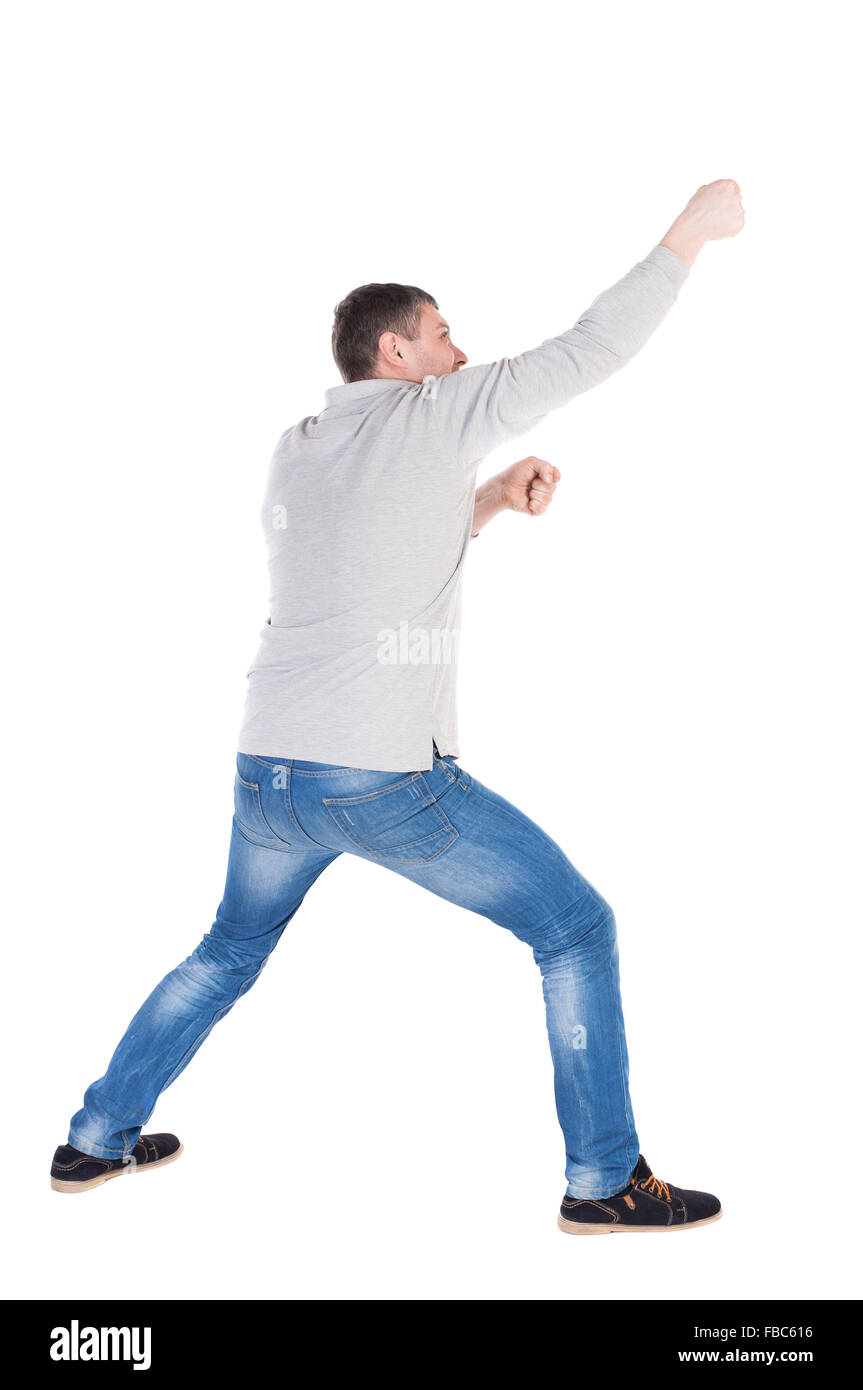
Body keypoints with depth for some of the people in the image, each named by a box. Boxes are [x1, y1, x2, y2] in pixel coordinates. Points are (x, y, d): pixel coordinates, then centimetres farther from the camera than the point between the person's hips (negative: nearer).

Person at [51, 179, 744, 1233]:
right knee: (576, 929, 8)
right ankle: (604, 1182, 13)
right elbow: (591, 348, -2)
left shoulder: (291, 454, 15)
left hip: (266, 775, 7)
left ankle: (95, 1141, 38)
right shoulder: (430, 418, -4)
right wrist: (691, 234, 8)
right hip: (386, 784, -7)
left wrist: (492, 501, 18)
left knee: (229, 954, 29)